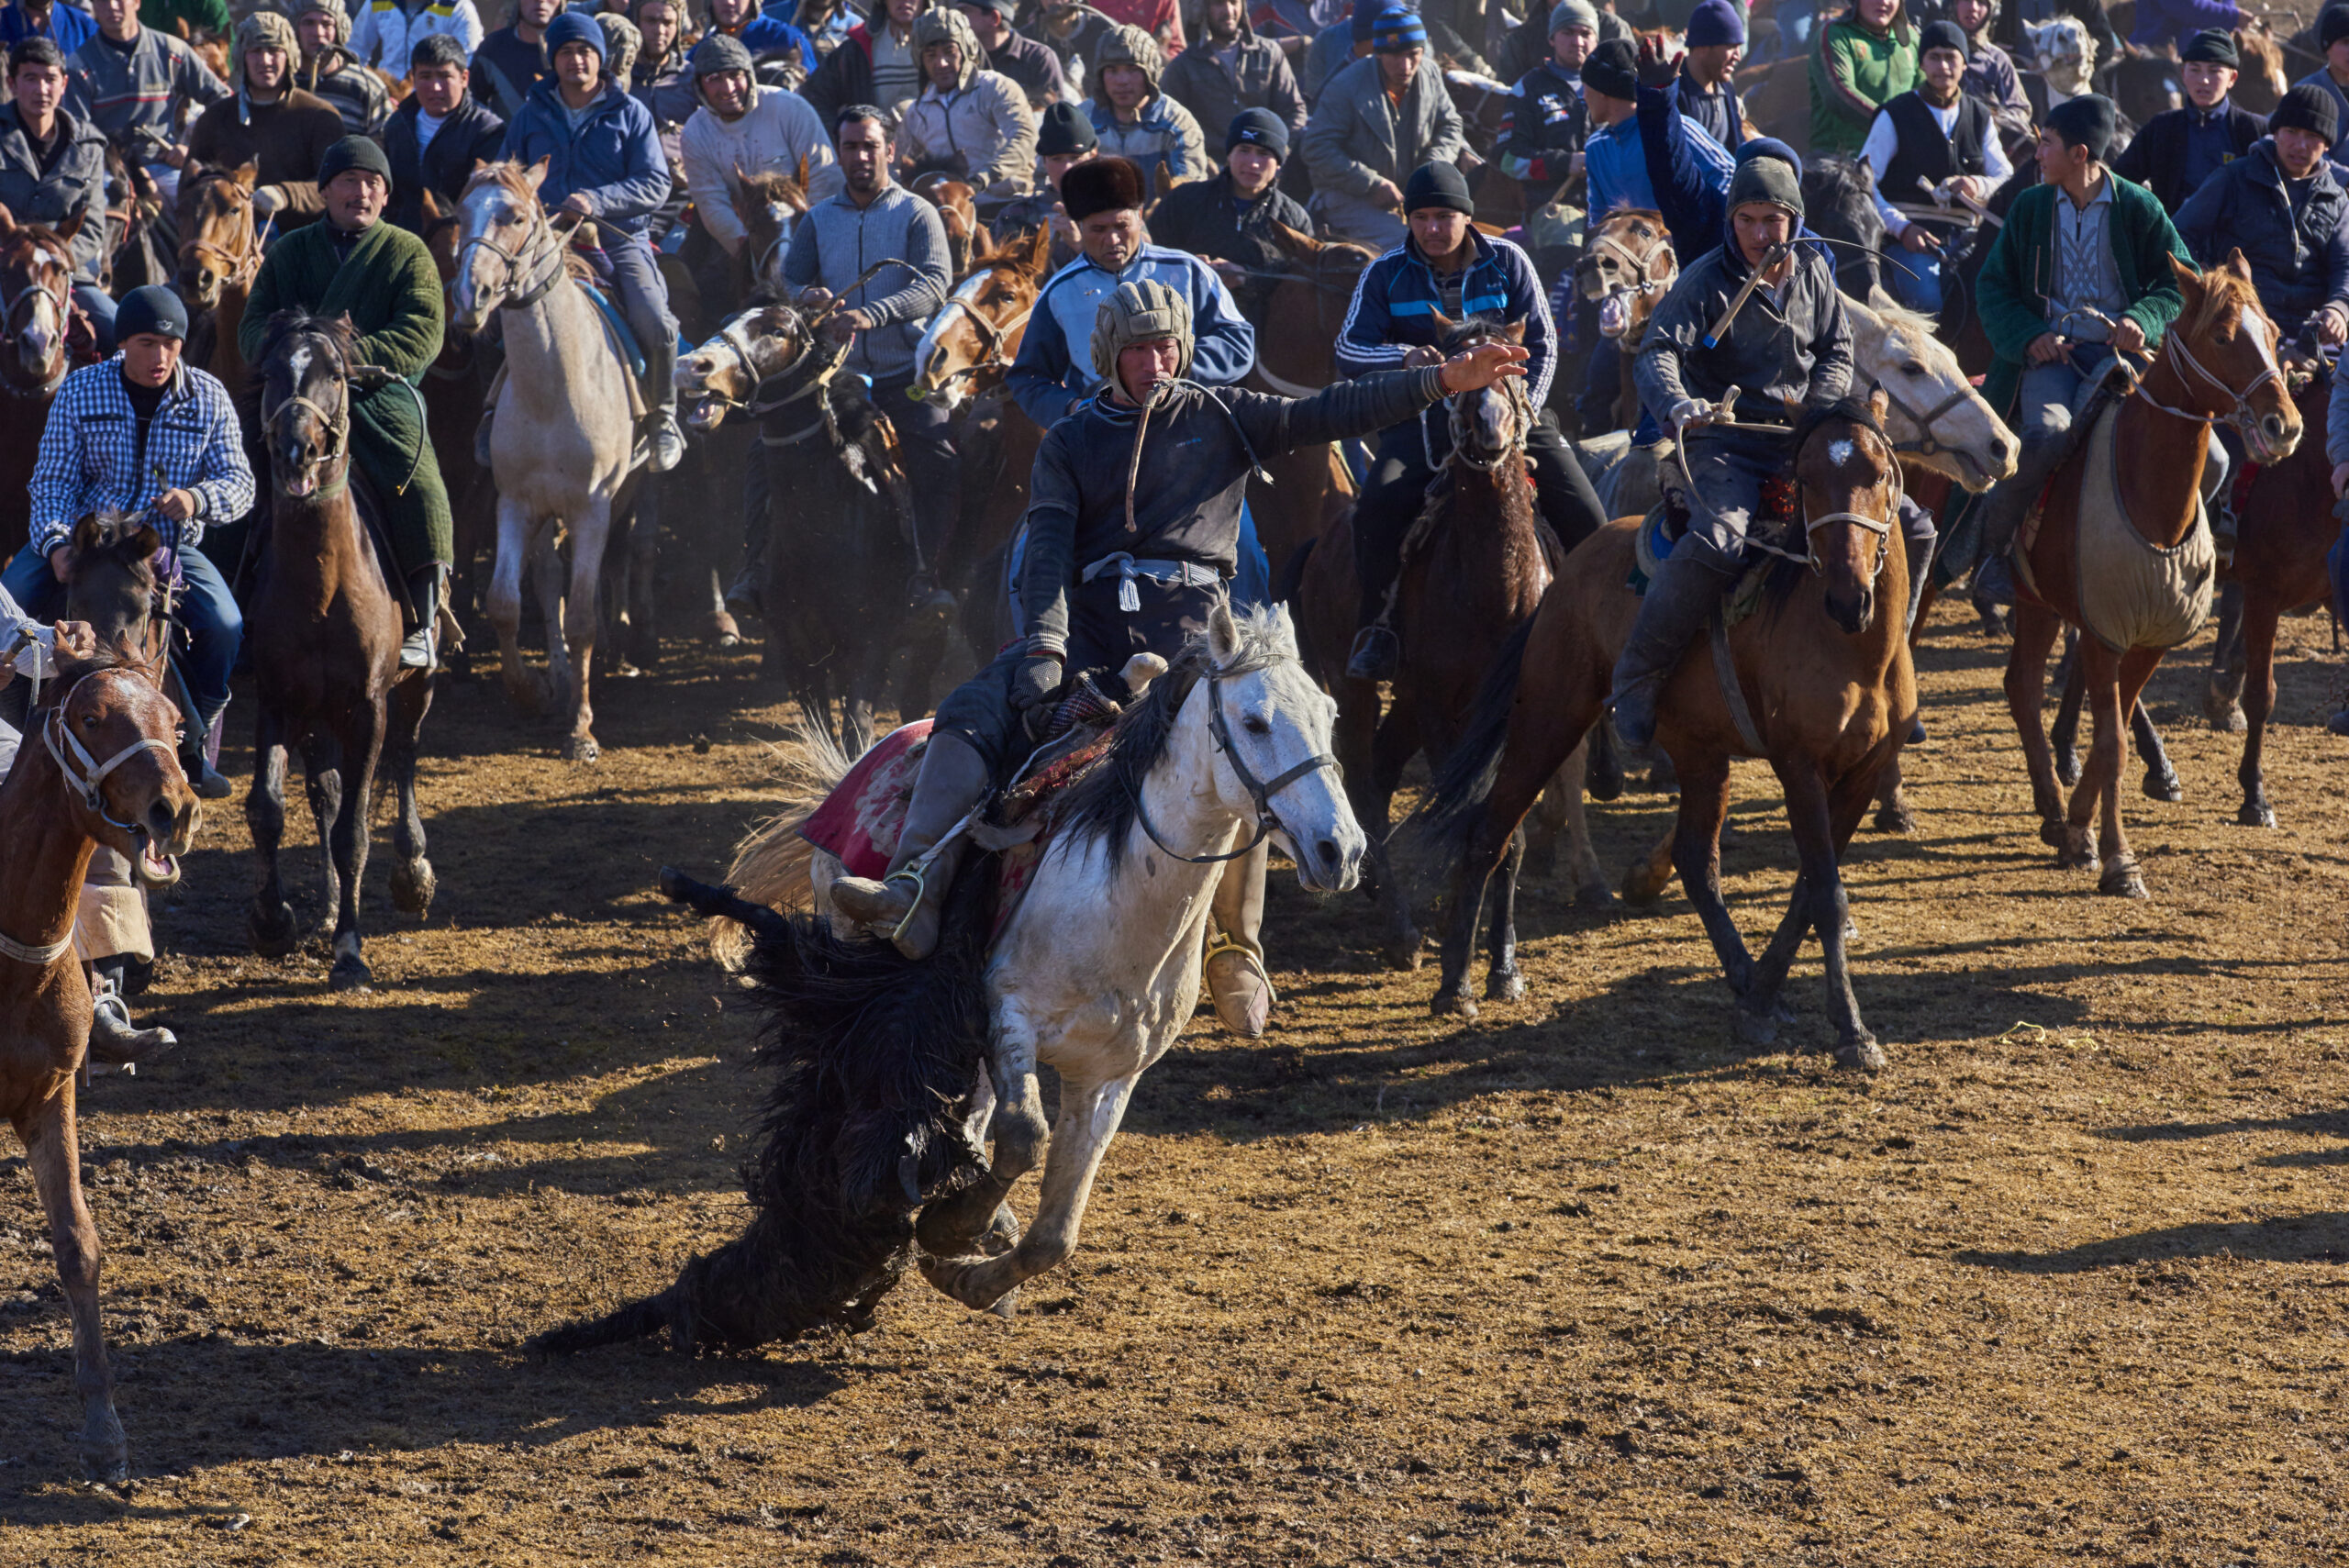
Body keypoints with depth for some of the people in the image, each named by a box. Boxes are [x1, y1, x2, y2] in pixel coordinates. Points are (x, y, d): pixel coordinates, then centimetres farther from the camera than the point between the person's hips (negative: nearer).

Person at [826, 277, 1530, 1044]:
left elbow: (1330, 414, 9)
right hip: (1090, 622, 1)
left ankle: (1235, 953, -12)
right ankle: (916, 888, -35)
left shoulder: (1221, 418, 15)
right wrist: (1046, 646, -17)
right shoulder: (1068, 444, 14)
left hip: (1192, 621, -1)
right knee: (973, 711, -22)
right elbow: (1048, 549, 1)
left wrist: (1447, 379, 1)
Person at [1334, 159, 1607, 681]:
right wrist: (1404, 356, -26)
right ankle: (1377, 630, -15)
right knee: (1377, 508, -28)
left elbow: (1541, 346, 2)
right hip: (1424, 417, -1)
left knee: (1585, 517, -12)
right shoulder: (1386, 274, 1)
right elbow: (1349, 349, -4)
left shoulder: (1508, 262, 1)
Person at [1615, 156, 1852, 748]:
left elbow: (1838, 350, 15)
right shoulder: (1707, 280, -7)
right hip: (1725, 438, -6)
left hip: (1800, 438, 6)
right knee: (1716, 542, -33)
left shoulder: (1814, 271, 8)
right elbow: (1658, 350, -18)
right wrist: (1676, 404, -40)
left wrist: (1817, 410, -5)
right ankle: (1638, 676, -20)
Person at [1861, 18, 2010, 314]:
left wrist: (1978, 186, -11)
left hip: (1963, 235, 3)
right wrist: (1901, 228, -13)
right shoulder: (1896, 115, 6)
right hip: (1909, 238, -3)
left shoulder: (1980, 117, 18)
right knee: (1929, 303, -31)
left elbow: (2007, 179, 14)